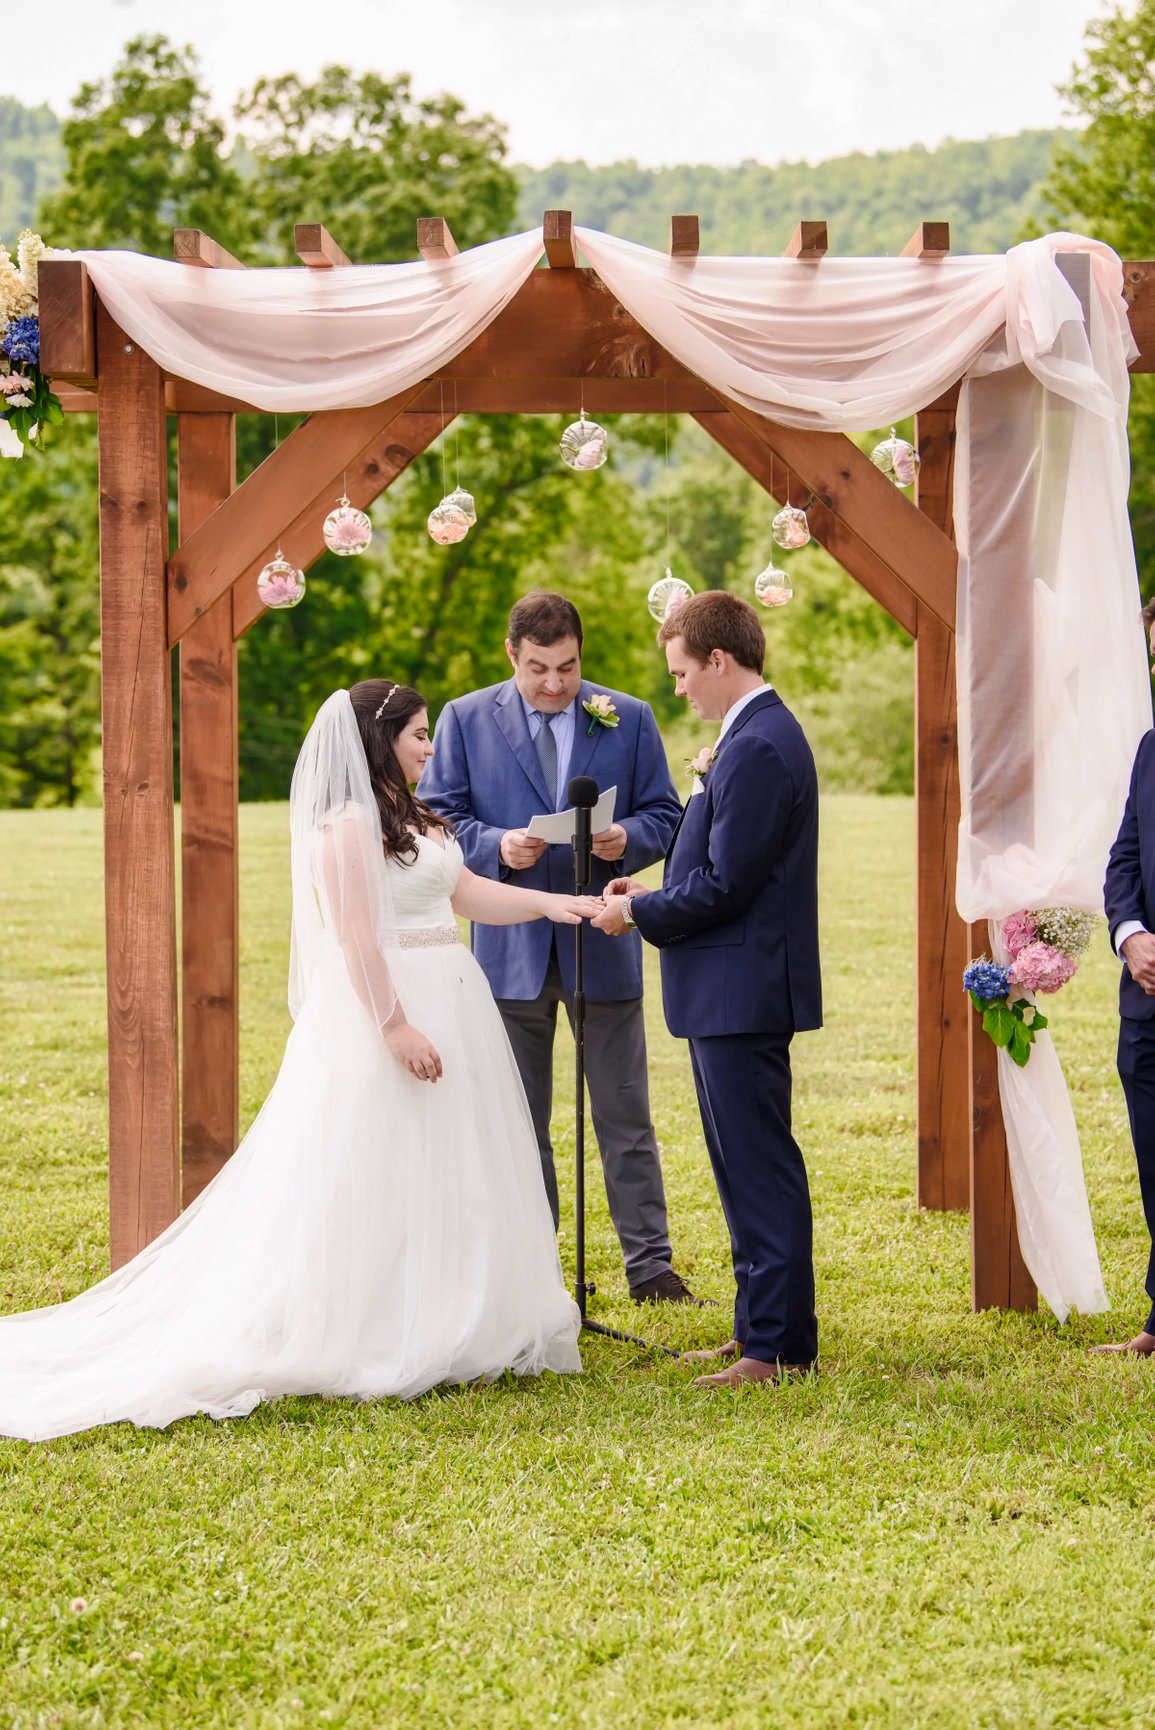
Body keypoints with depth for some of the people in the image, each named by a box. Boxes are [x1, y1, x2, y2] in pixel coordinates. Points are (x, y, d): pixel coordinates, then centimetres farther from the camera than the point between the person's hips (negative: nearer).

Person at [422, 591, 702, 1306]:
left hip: (604, 949, 0)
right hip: (510, 947, 0)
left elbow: (665, 816, 7)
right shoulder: (465, 721, 3)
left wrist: (628, 838, -15)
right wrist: (498, 846, -17)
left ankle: (650, 1265, 9)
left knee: (626, 1119, 3)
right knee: (518, 1125, 8)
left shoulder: (630, 720, 5)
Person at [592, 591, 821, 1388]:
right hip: (737, 992, 11)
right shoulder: (762, 734, 14)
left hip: (741, 990, -11)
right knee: (748, 1167, 16)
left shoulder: (757, 749, -19)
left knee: (761, 1169, -6)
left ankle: (779, 1347, -1)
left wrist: (639, 912, -9)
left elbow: (725, 886, -21)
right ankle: (758, 1329, 24)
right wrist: (654, 894, 9)